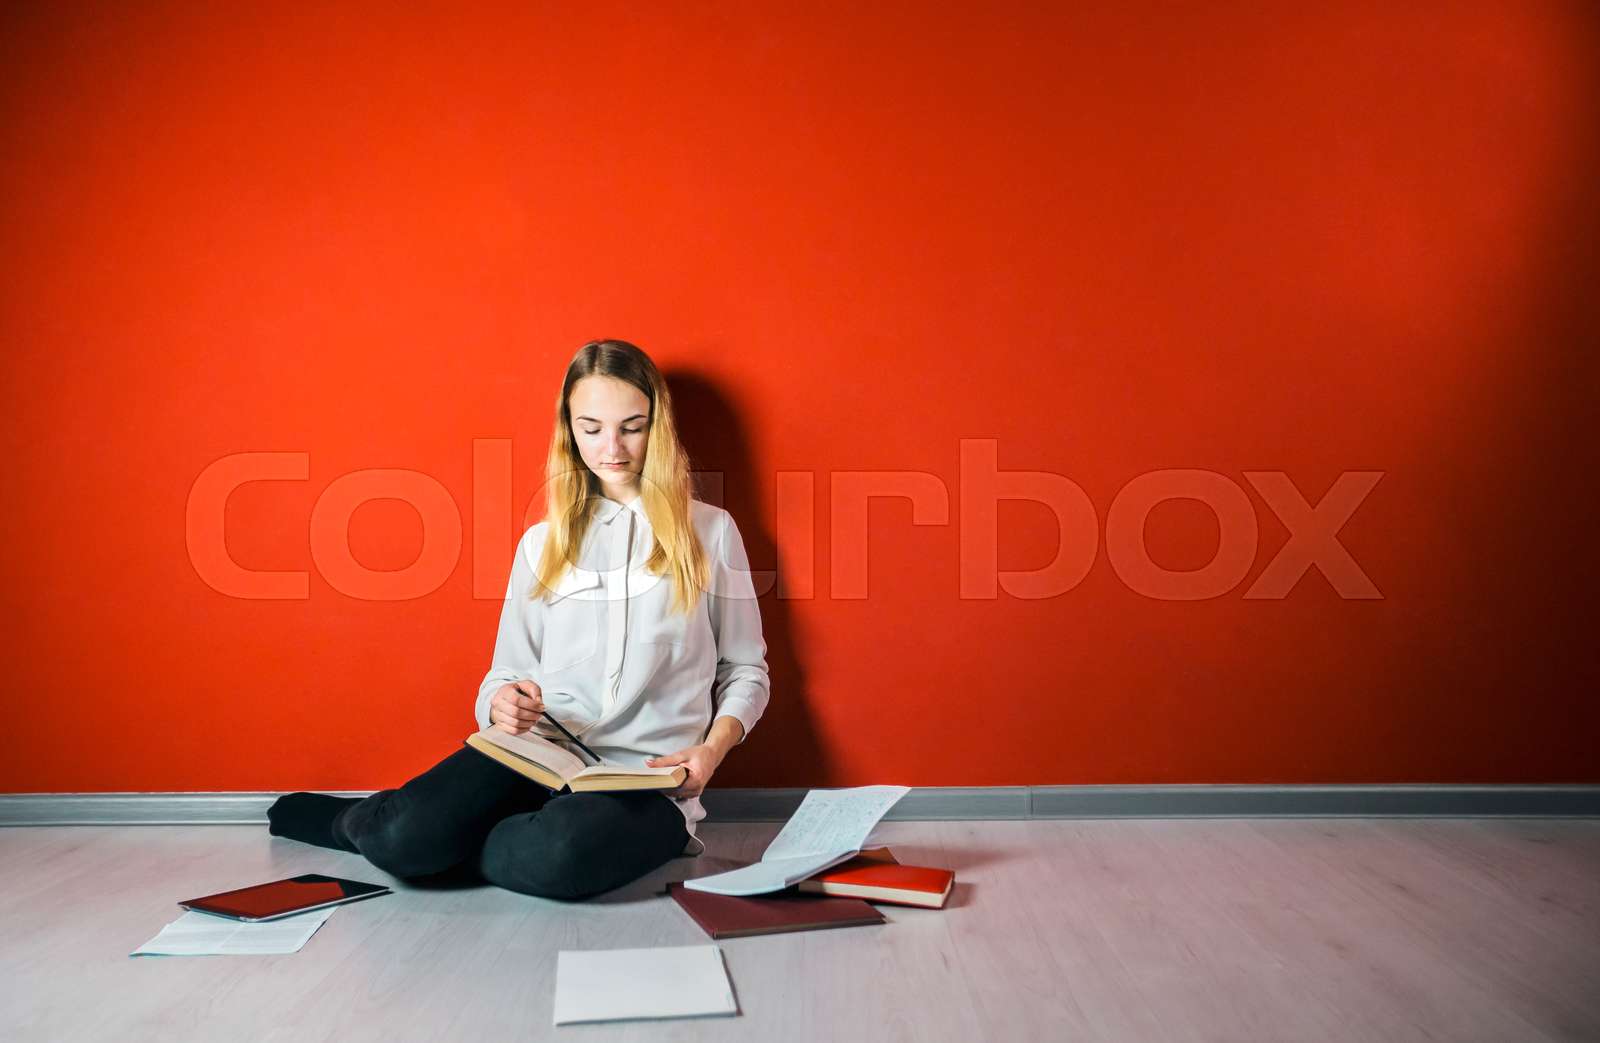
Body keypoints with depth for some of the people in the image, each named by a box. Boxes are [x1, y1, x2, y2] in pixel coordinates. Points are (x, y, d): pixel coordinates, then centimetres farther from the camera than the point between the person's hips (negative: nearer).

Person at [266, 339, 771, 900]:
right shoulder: (543, 542, 15)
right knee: (404, 837, -26)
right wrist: (500, 703, -9)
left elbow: (746, 670, 11)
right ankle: (369, 820, 8)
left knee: (559, 856, -37)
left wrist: (712, 748, -9)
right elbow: (506, 672, 16)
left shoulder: (710, 531, 8)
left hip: (646, 780, -2)